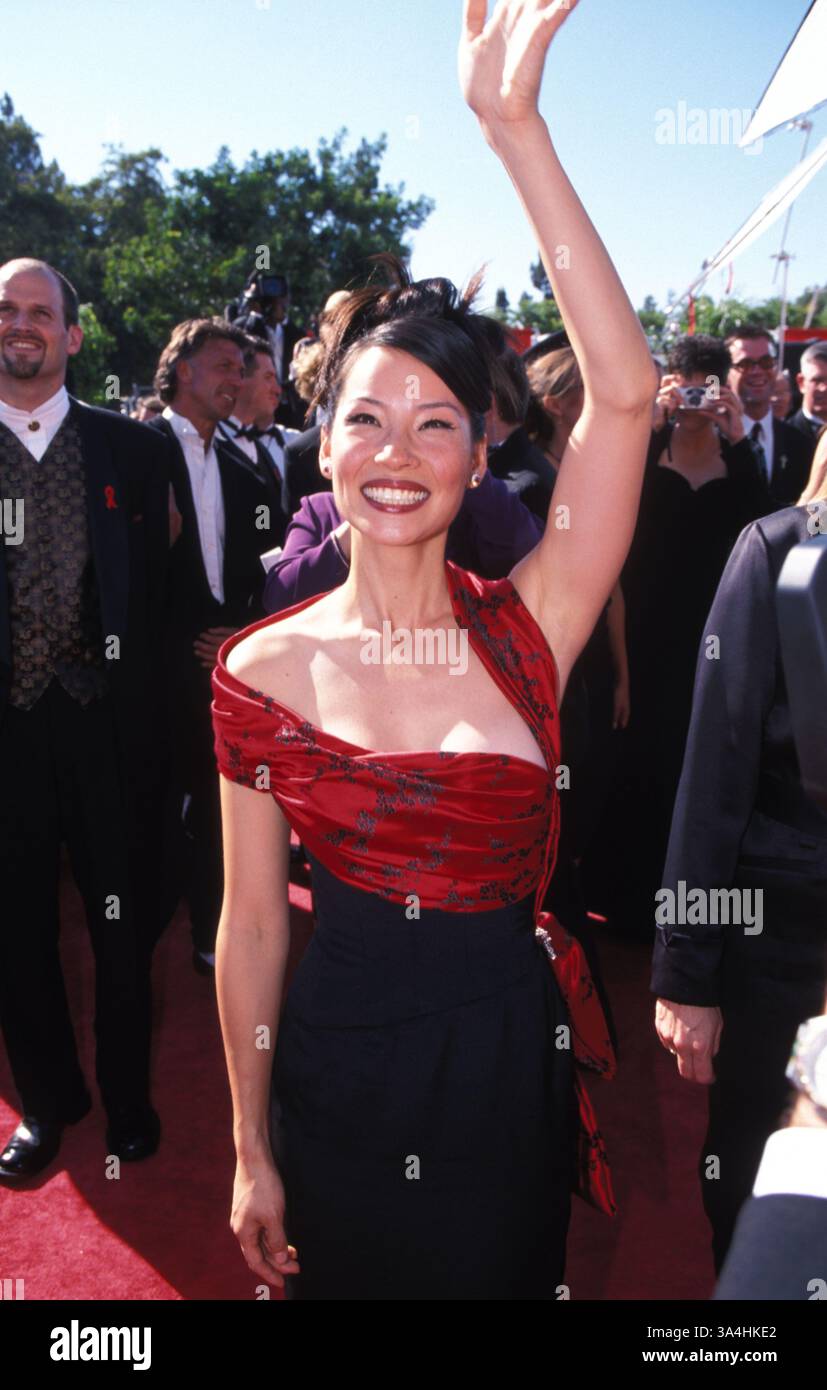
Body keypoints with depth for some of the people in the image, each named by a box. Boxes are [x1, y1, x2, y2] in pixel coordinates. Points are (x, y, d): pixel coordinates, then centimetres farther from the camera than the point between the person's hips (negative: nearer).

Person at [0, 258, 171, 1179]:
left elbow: (152, 588, 4)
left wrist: (140, 699, -2)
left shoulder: (132, 450, 3)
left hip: (107, 727, 0)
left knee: (124, 928, 12)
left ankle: (126, 1096, 36)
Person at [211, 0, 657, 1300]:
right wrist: (252, 1151, 3)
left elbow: (625, 394, -24)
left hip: (507, 1062, 0)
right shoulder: (263, 670, -10)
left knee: (506, 1276, 23)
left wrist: (517, 129, -26)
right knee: (342, 1276, 23)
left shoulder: (527, 630, -12)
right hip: (336, 1072, 0)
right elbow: (252, 922, -4)